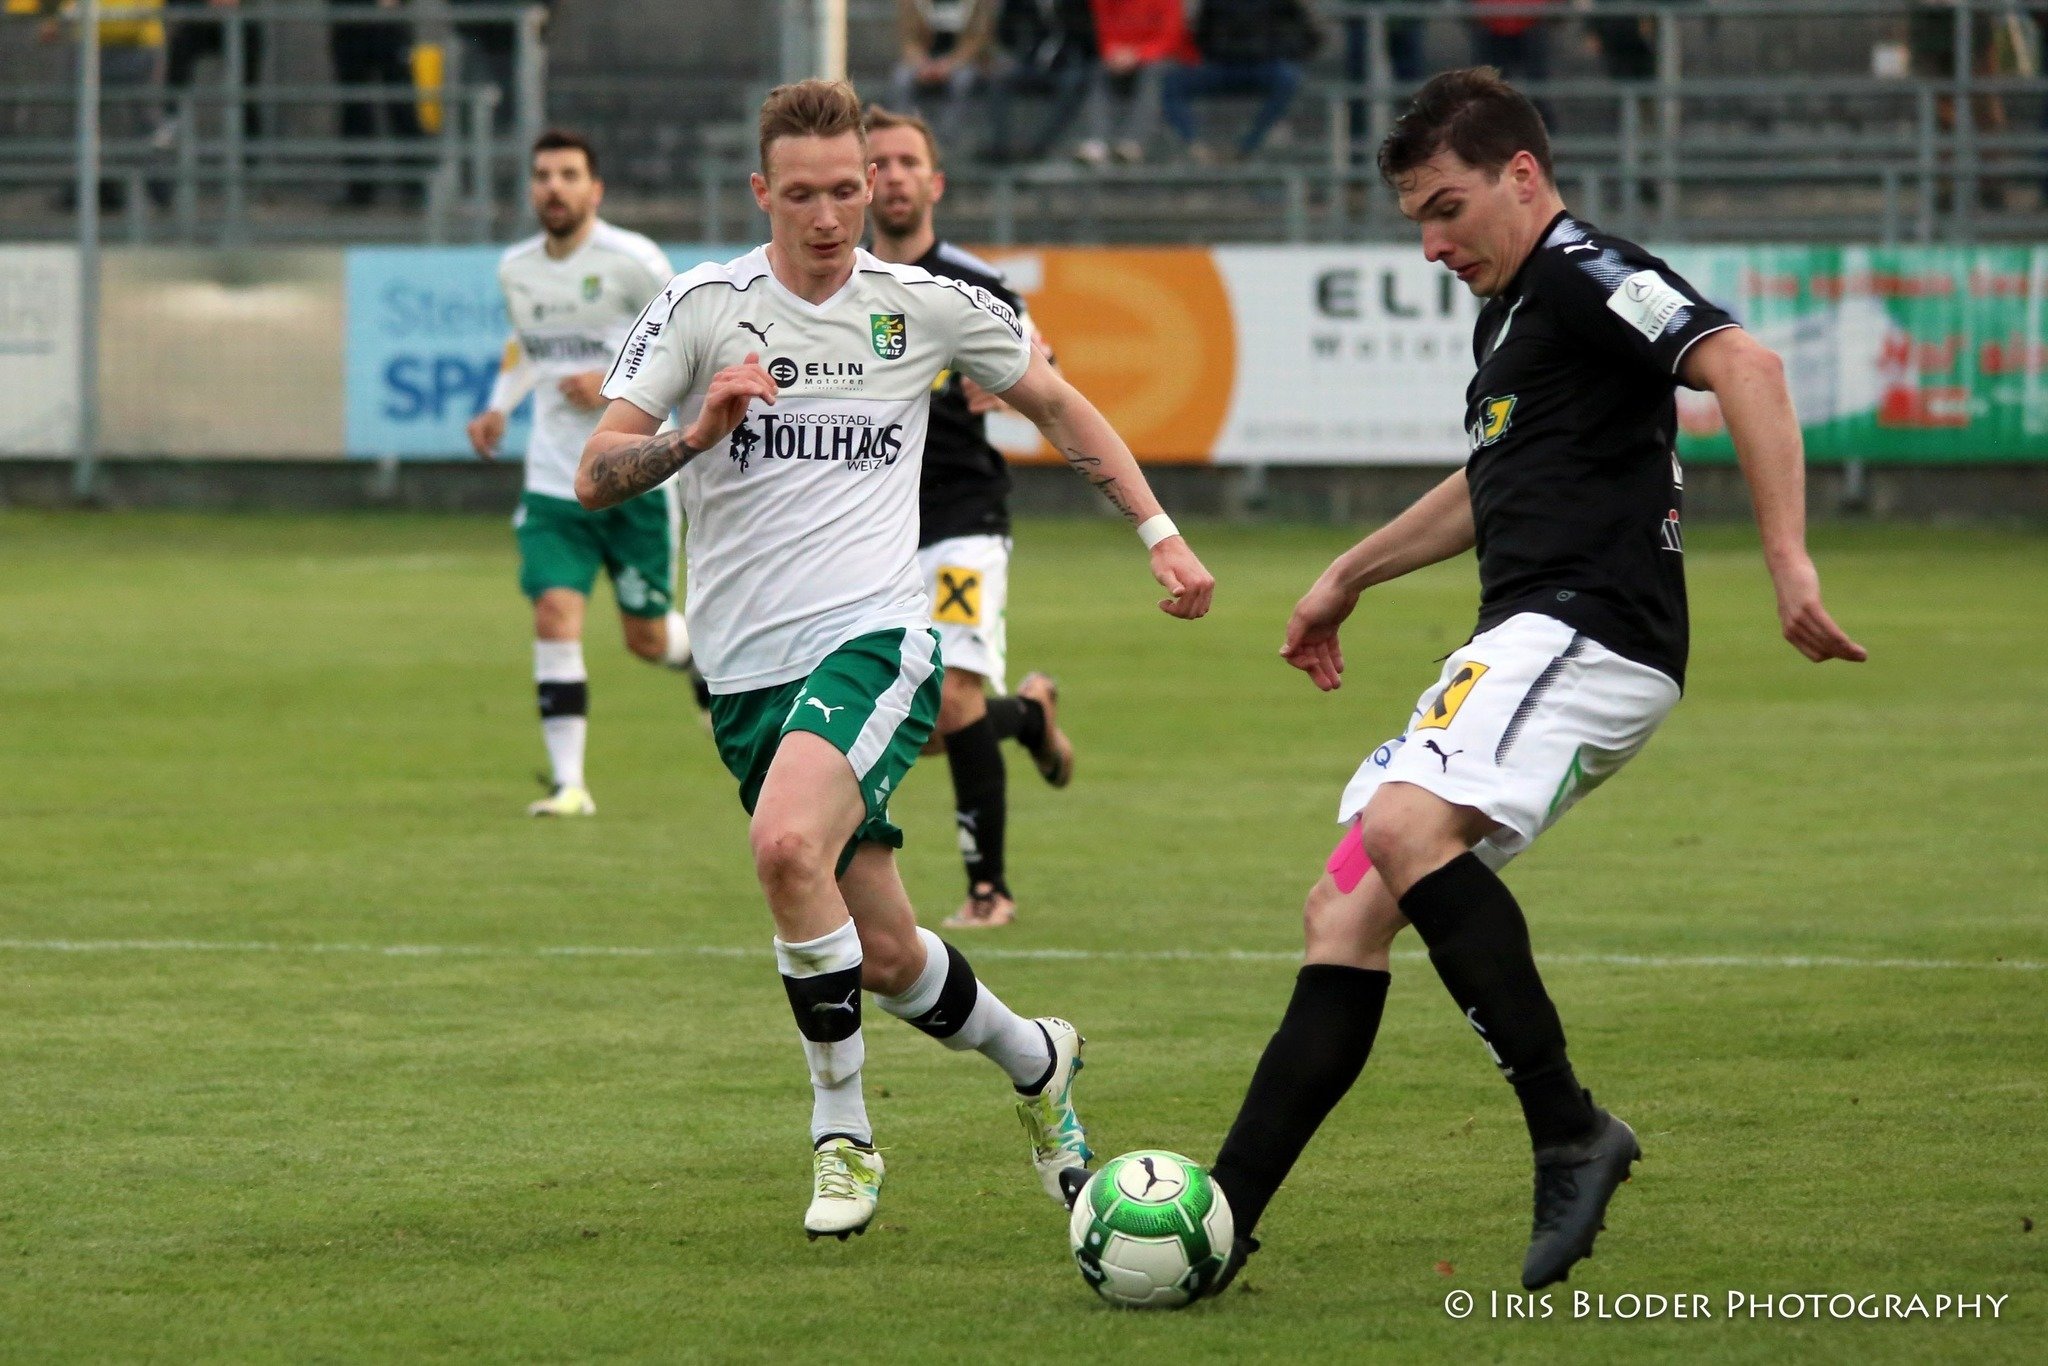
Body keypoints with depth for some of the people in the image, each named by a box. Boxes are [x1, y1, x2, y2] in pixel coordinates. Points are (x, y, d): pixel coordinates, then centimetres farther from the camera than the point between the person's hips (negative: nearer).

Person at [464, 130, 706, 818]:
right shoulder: (515, 268, 5)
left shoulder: (632, 261, -12)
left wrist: (616, 381, -19)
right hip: (554, 478, 3)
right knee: (555, 614, -15)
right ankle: (567, 782, -12)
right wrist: (499, 406, 8)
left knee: (647, 638, 6)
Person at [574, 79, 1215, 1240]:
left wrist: (1161, 533, 16)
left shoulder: (925, 306, 3)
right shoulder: (704, 307, 0)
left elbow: (1056, 404, 20)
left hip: (876, 638, -2)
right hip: (748, 668, 2)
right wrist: (697, 434, -21)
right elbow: (595, 479, -3)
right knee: (884, 956, 4)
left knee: (789, 845, -31)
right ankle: (1037, 1061, 34)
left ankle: (844, 1132, -17)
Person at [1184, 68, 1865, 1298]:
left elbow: (1744, 364, -23)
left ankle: (1570, 1130, -27)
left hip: (1592, 630, -10)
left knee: (1407, 826, -31)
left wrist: (1788, 559, -32)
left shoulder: (1586, 275, -8)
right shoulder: (1512, 310, 24)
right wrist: (1348, 576, 49)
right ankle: (1221, 1220, 3)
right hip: (1522, 643, 10)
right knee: (1347, 914, 4)